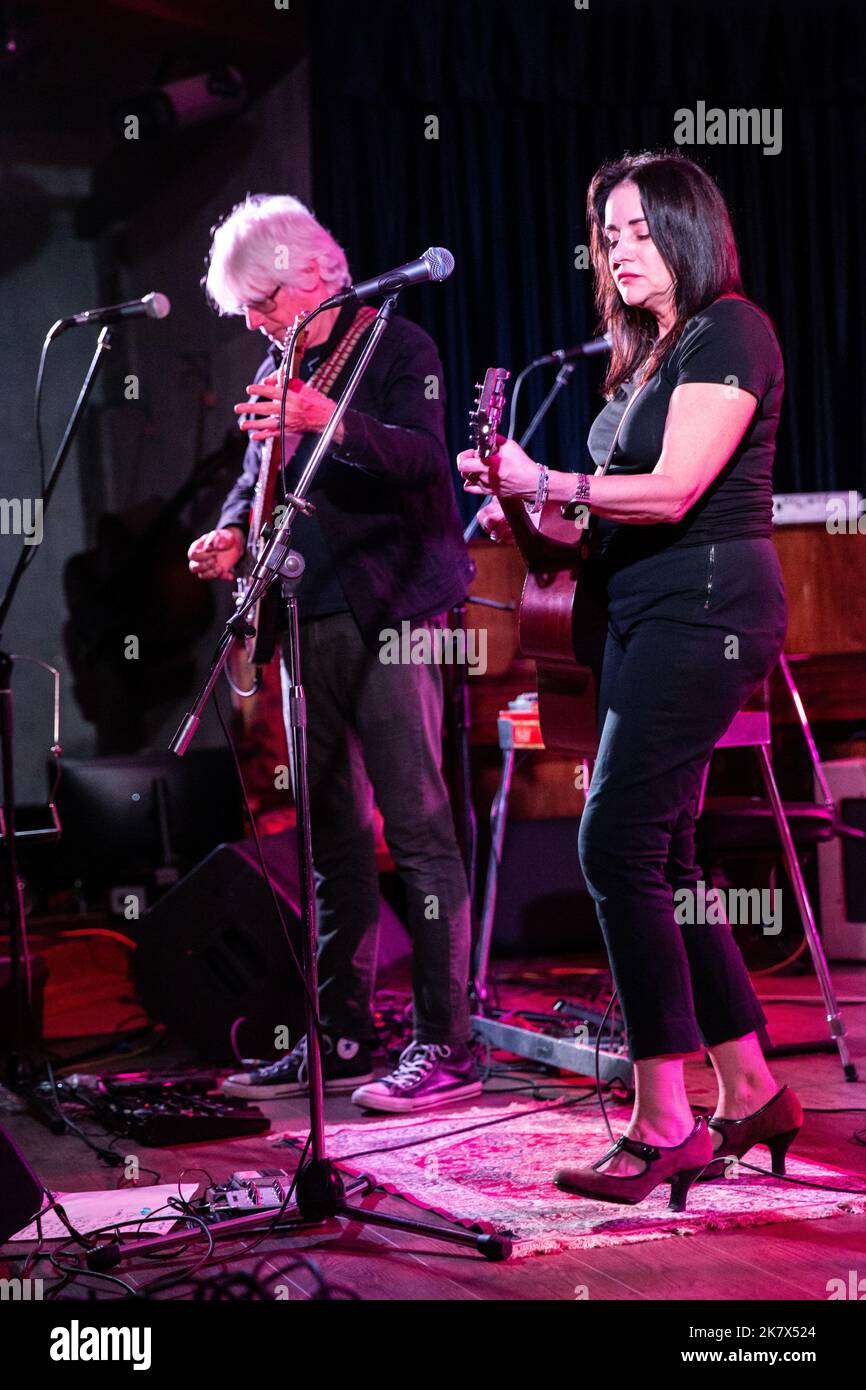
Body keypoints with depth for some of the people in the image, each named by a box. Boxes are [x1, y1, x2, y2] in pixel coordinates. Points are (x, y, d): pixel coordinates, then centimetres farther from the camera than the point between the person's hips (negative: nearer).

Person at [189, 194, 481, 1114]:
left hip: (386, 619, -7)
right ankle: (341, 1039, 17)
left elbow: (424, 457, -17)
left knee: (417, 831, -9)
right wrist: (231, 533, 1)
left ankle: (445, 1046, -6)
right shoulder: (276, 372, 19)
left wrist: (331, 422, -34)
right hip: (308, 626, 8)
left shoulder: (396, 346, -2)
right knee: (332, 839, 10)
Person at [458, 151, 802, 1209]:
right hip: (646, 613, 10)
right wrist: (532, 520, 4)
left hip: (705, 605, -10)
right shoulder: (646, 355, 19)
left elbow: (672, 492, -18)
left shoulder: (730, 331, -8)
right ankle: (751, 1093, 19)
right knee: (658, 860, 9)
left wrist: (544, 482, -19)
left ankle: (665, 1127, -9)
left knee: (617, 847, -15)